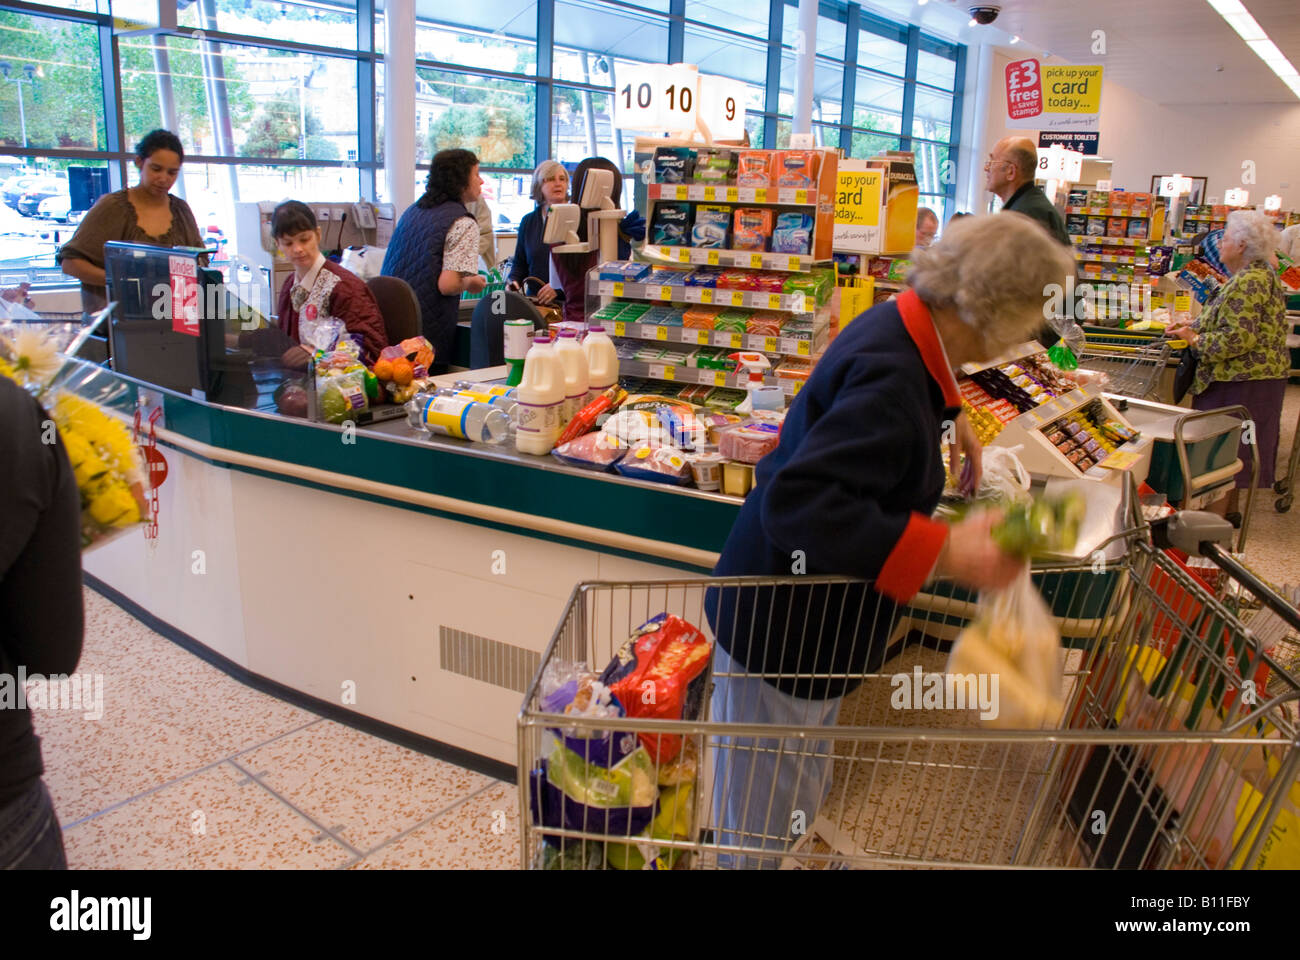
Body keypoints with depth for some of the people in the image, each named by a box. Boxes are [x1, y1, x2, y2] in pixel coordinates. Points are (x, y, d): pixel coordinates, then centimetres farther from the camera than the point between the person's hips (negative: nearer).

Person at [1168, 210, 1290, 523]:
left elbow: (1237, 339, -27)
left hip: (1242, 382, -11)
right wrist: (1196, 326, 12)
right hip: (1250, 377, 11)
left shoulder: (1248, 282, -21)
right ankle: (1230, 510, 28)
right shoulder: (1260, 274, 14)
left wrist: (1195, 339, -14)